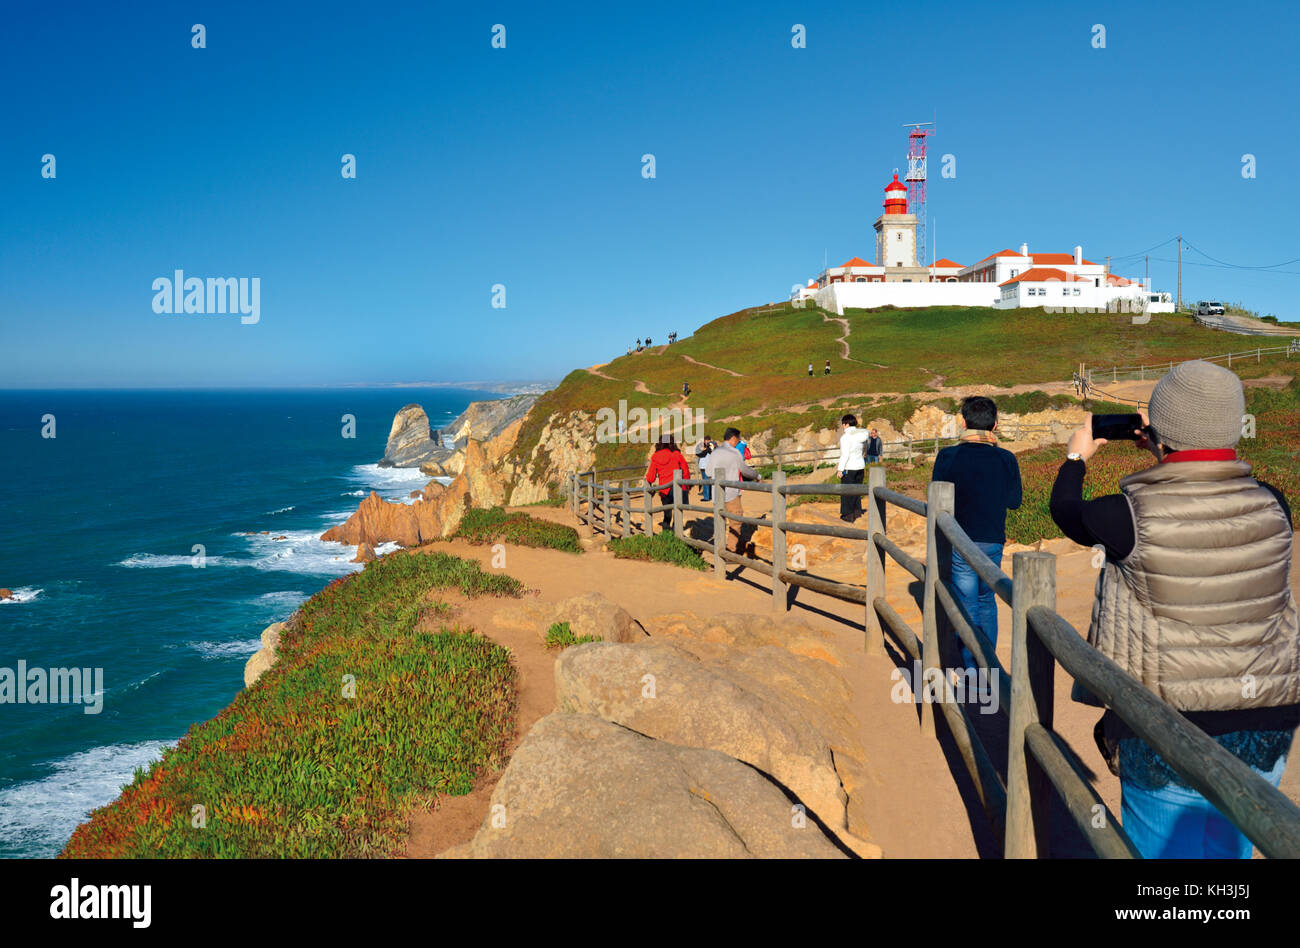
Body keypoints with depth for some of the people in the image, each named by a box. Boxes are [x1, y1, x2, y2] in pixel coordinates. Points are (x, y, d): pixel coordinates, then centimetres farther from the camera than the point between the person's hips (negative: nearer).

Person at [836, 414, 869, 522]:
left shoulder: (845, 437, -17)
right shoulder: (861, 434, 7)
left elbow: (845, 454, -20)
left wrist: (840, 469, -14)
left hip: (849, 468, -7)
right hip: (860, 466, 8)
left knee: (847, 492, 1)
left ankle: (848, 515, 4)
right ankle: (857, 512, 22)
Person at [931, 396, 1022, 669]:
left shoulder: (948, 457, -12)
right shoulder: (1006, 459, -7)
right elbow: (1014, 501, 5)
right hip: (993, 541, 3)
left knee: (967, 605, 6)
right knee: (987, 600, 21)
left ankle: (971, 668, 7)